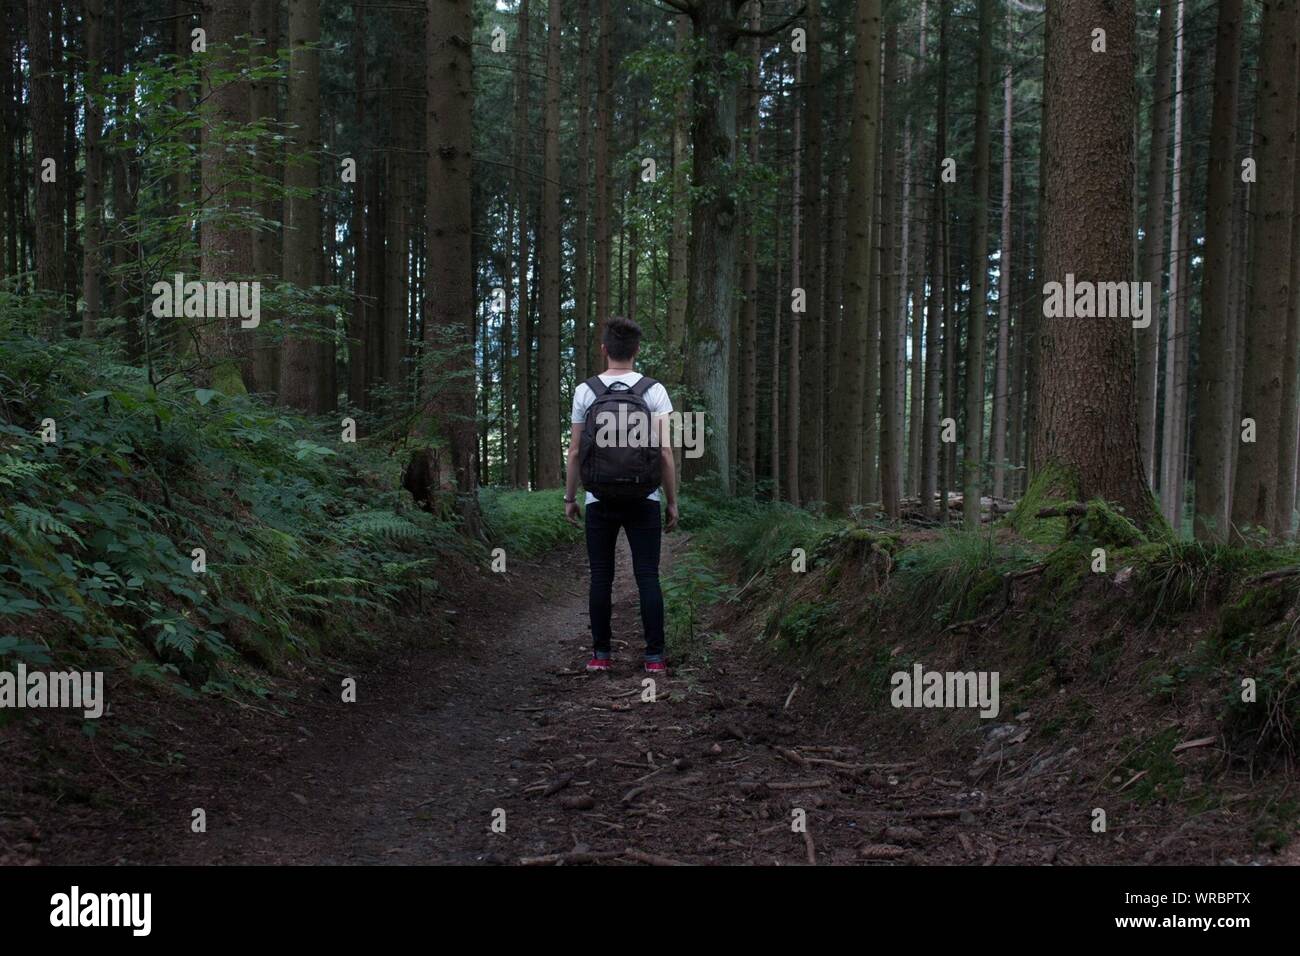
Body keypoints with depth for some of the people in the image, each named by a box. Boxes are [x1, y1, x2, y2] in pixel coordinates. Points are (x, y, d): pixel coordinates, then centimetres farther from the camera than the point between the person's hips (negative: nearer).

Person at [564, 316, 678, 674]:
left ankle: (601, 654, 9)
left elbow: (574, 450, 2)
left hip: (600, 500, 1)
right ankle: (654, 656, 1)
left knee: (601, 577, 7)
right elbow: (665, 450, -5)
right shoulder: (654, 391, -2)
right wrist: (672, 500, 2)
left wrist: (569, 497, 12)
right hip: (644, 500, 0)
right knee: (648, 577, 2)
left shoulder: (585, 392, 0)